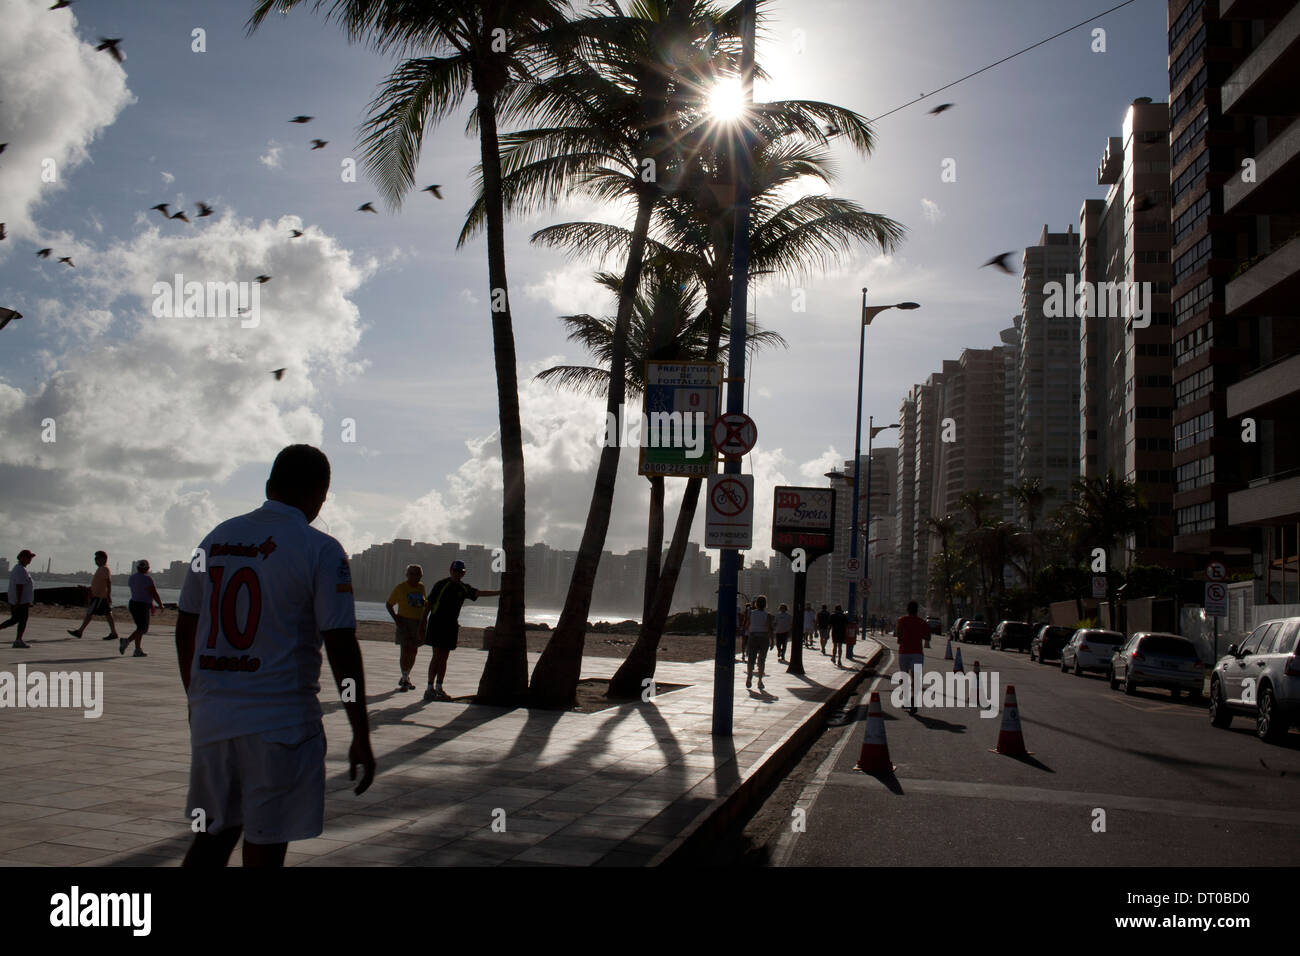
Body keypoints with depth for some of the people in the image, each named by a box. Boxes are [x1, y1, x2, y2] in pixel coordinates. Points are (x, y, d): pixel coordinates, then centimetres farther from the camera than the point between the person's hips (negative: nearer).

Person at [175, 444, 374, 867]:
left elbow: (185, 631, 14)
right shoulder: (321, 550, -9)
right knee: (264, 850, 4)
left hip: (210, 717, 5)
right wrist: (361, 738, -7)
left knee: (214, 836, 21)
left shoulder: (217, 538, 8)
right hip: (280, 723, -5)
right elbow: (341, 649, -12)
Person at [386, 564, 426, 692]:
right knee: (405, 651, -11)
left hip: (417, 623, 5)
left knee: (413, 652, 7)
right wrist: (396, 619, -11)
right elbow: (388, 604, 1)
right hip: (404, 622, -5)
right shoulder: (400, 588, -4)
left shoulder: (421, 587, 9)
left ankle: (406, 677, 24)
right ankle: (405, 680, -6)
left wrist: (424, 621, 10)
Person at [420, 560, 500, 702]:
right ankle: (430, 688, -6)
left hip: (451, 626, 5)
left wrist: (499, 593, -8)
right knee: (437, 657, -9)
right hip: (437, 623, -5)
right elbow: (428, 604, -3)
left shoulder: (464, 588, 10)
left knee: (444, 658, 7)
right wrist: (423, 622, -4)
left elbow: (479, 593, 2)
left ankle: (439, 688, 13)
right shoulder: (441, 585, -5)